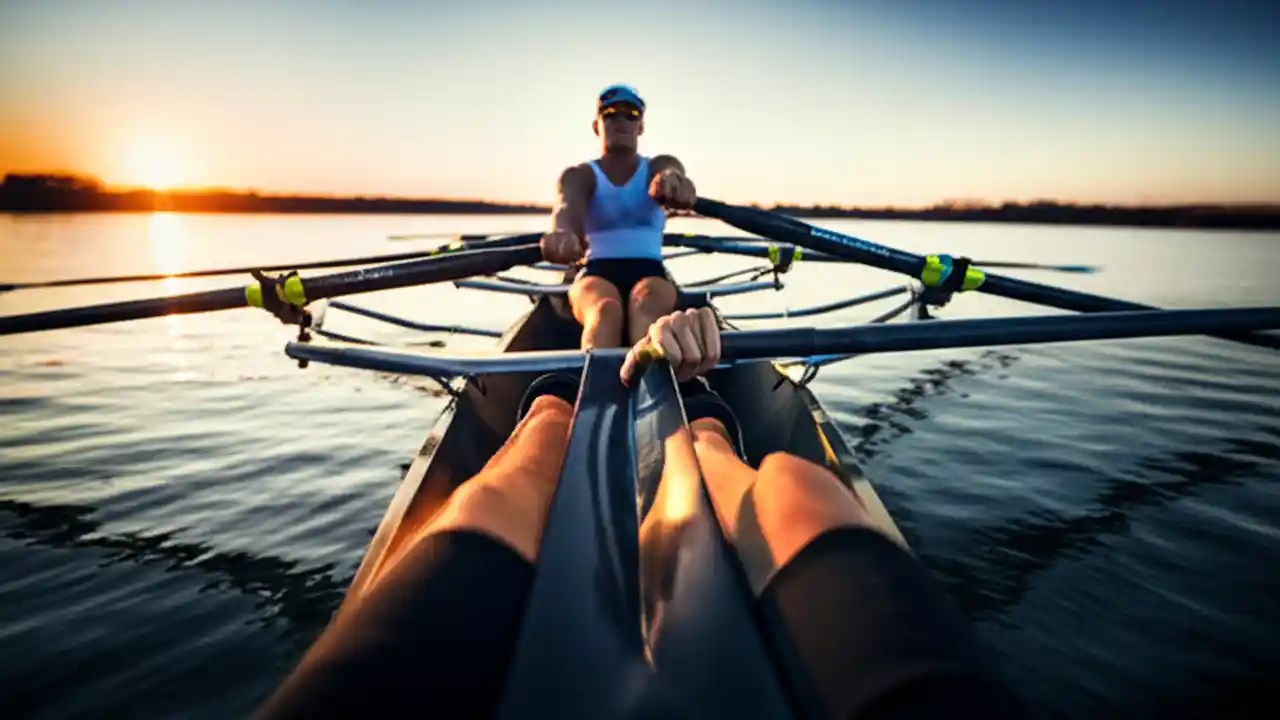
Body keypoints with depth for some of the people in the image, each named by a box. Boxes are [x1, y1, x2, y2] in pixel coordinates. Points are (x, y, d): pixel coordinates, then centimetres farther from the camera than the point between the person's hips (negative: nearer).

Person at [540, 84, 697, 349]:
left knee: (647, 306, -37)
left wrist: (673, 180, -44)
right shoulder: (579, 175, 10)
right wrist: (564, 232, -44)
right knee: (605, 311, -37)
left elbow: (672, 174, -15)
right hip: (596, 274, 0)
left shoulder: (660, 166, 13)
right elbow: (569, 206, -16)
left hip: (650, 273, 1)